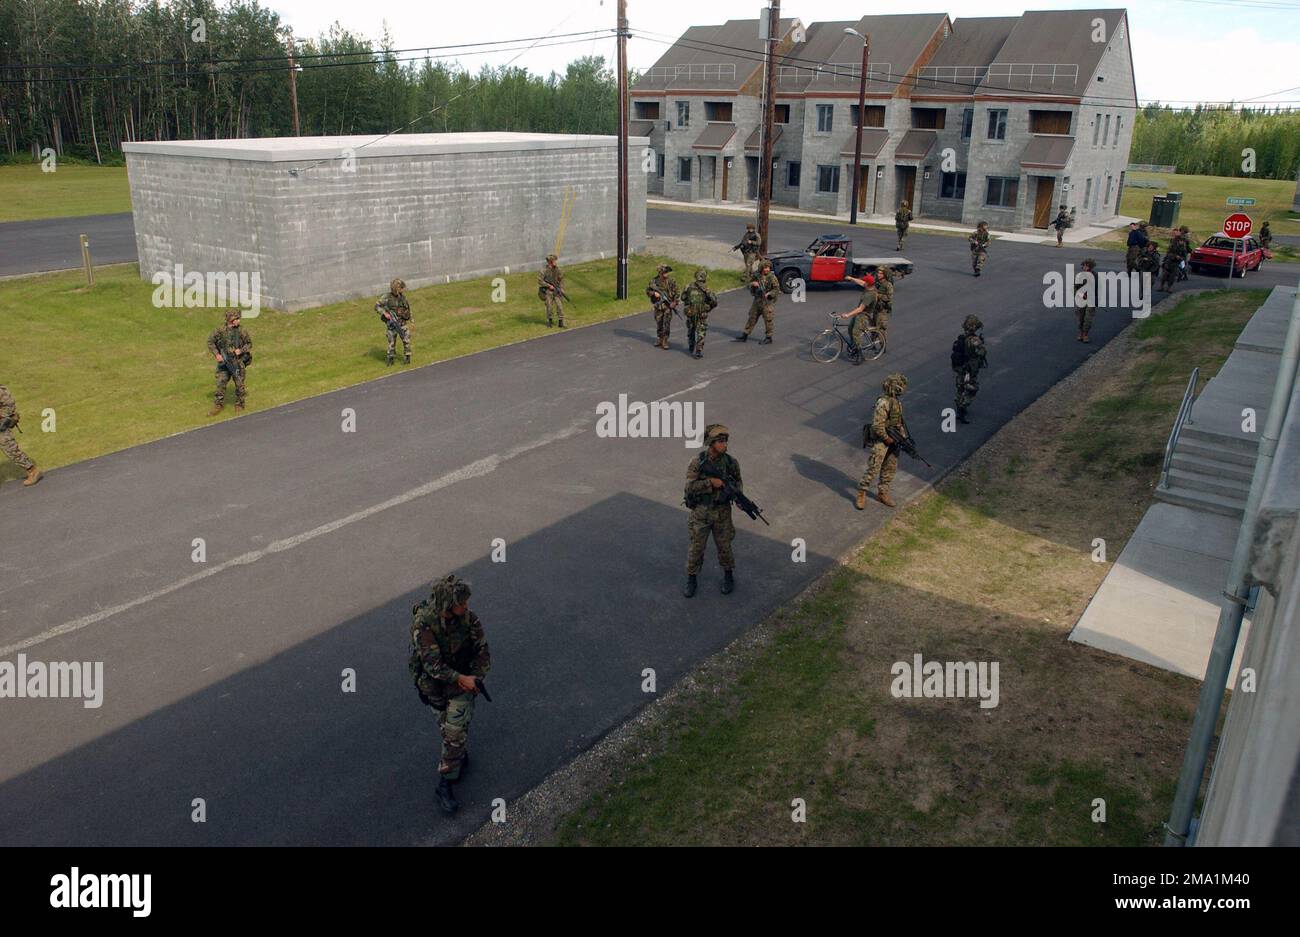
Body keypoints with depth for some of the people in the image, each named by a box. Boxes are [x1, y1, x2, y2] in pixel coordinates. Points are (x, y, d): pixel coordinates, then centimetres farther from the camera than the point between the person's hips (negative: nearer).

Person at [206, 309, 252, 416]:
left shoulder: (241, 332, -4)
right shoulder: (220, 331, -6)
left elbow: (249, 343, 7)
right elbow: (210, 342, 2)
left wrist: (241, 350, -11)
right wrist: (216, 354, -9)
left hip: (238, 362, 0)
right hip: (224, 362, 0)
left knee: (239, 385, 5)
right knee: (220, 384, 0)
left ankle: (239, 405, 21)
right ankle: (218, 406, 12)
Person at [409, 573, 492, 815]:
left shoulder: (468, 618, -17)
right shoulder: (423, 622, -26)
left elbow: (483, 652, -7)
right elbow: (432, 662, -27)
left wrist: (475, 679, -22)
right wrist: (461, 679, -34)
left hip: (463, 680, 1)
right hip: (434, 684, 0)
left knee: (455, 733, -3)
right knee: (447, 728, 17)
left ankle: (445, 784, 13)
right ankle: (461, 757, 45)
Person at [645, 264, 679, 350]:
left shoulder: (671, 281, -3)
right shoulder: (654, 281, 0)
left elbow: (676, 293, -2)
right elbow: (647, 291, 6)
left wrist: (674, 302, -14)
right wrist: (654, 293, -13)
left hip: (668, 306, -2)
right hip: (658, 306, 2)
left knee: (667, 324, -9)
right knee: (659, 324, 11)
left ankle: (665, 341, -4)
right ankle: (660, 339, 27)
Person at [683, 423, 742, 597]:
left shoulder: (731, 462, -7)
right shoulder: (697, 462, -14)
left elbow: (738, 481, 9)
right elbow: (690, 486, -20)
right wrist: (710, 483, -28)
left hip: (722, 512, 2)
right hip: (701, 511, -2)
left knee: (724, 546, 12)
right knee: (696, 547, 6)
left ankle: (728, 576, 34)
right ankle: (691, 580, 23)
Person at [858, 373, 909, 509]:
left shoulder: (897, 400, 6)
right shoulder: (883, 402, -23)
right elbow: (877, 426, -25)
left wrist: (903, 436, 9)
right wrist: (888, 439, -16)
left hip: (892, 440, 9)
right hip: (881, 440, -9)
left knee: (890, 468, 14)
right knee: (873, 468, -7)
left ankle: (882, 493, 26)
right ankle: (861, 494, 3)